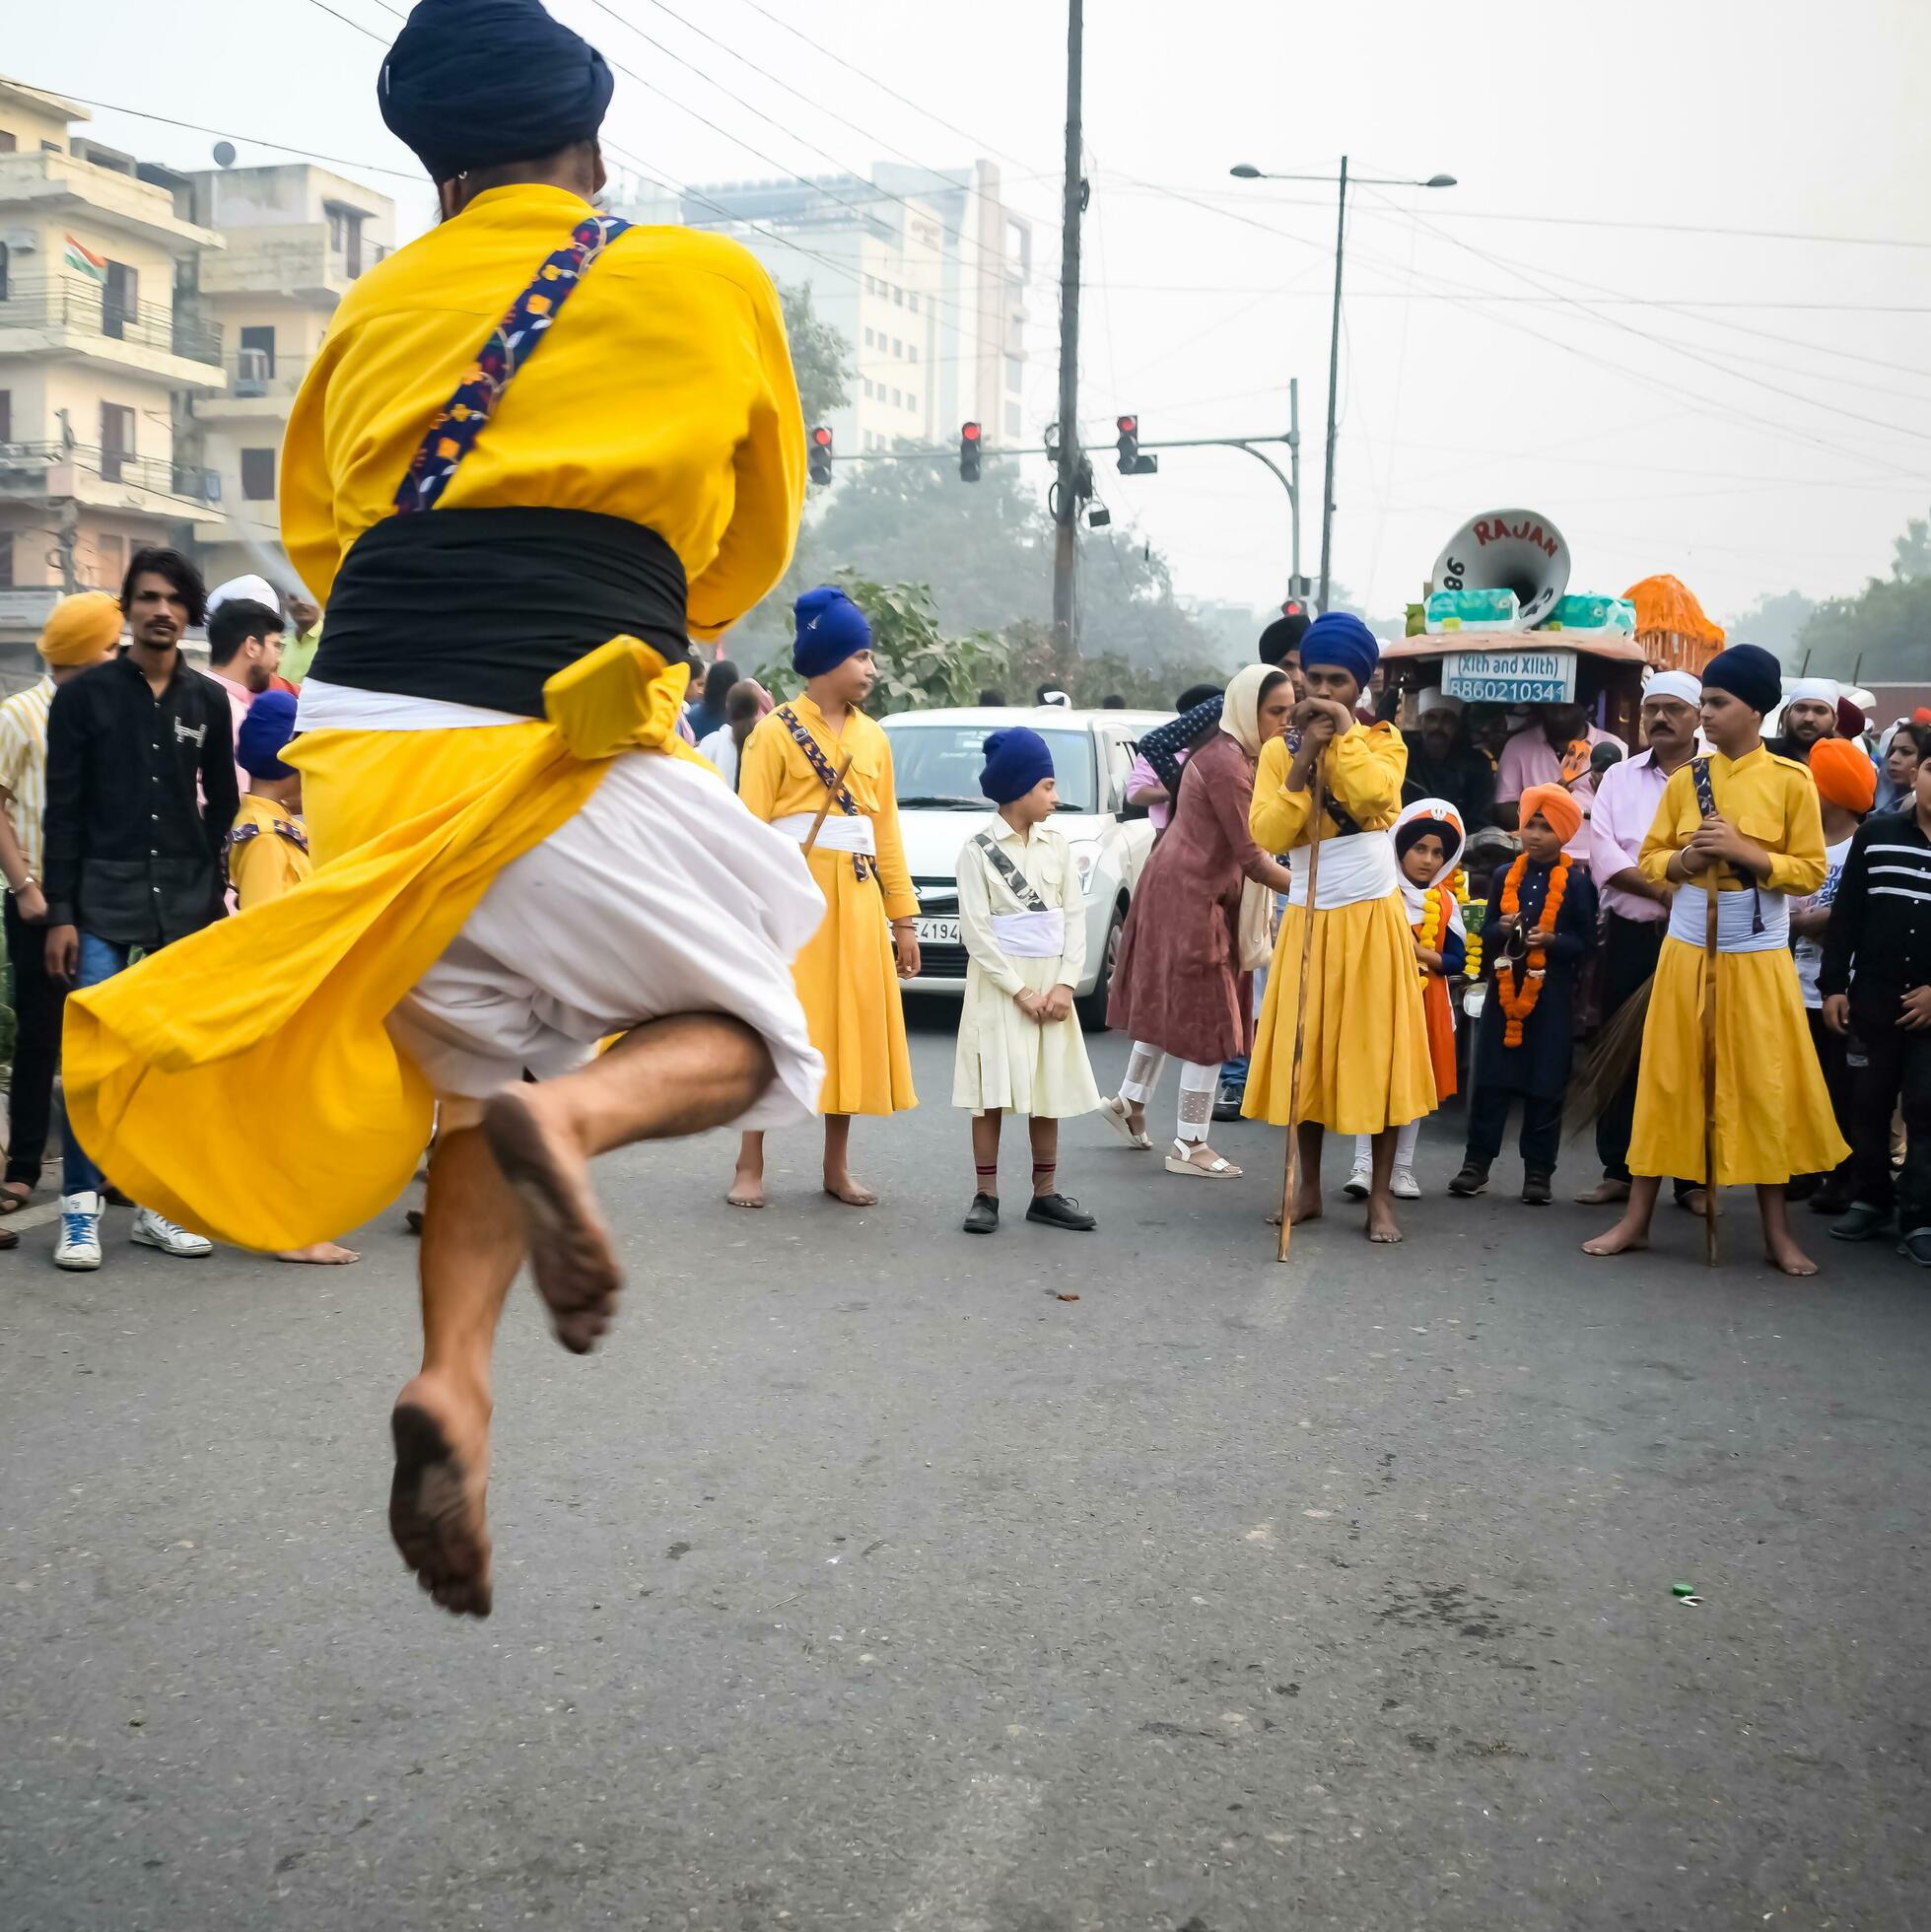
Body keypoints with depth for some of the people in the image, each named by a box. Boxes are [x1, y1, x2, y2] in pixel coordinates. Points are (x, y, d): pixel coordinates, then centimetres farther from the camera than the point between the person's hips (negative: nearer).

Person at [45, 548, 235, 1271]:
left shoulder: (207, 701, 10)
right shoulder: (84, 696, 2)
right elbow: (63, 812, -1)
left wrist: (211, 892, 8)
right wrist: (60, 913, -6)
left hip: (187, 904, 3)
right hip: (103, 897, -3)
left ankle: (159, 1204, 13)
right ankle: (81, 1208, -2)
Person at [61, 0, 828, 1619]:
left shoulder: (379, 304, 17)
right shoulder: (706, 281, 9)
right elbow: (753, 542, 19)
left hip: (368, 733, 4)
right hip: (564, 738, -4)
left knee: (474, 1079, 18)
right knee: (745, 1034, 12)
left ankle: (455, 1389, -3)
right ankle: (577, 1112, -20)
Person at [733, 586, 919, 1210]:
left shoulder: (872, 738, 12)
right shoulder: (775, 731, -4)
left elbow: (887, 832, 14)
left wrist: (904, 916, 10)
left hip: (857, 901, 5)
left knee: (851, 1028, 7)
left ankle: (837, 1166, 16)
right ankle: (750, 1166, 5)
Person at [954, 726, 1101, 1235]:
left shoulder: (1057, 846, 8)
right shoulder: (978, 850, -5)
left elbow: (1075, 917, 5)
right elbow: (976, 931, -9)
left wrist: (1064, 985, -8)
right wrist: (1021, 991, -14)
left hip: (1052, 983, 4)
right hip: (998, 984, -4)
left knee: (1049, 1089, 6)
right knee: (992, 1090, -4)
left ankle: (1045, 1195, 14)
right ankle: (985, 1195, 4)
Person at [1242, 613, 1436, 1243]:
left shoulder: (1382, 740, 1)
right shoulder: (1280, 750, 3)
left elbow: (1376, 796, -22)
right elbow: (1268, 835, -11)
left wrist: (1343, 729, -15)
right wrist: (1306, 754, -15)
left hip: (1372, 918, -2)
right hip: (1308, 919, 2)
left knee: (1376, 1052, -1)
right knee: (1304, 1051, 5)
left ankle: (1381, 1197, 8)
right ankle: (1309, 1189, 18)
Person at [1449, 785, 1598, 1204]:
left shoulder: (1577, 881, -3)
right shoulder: (1504, 875, 8)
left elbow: (1585, 941, -3)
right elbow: (1486, 930, 12)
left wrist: (1552, 941, -19)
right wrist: (1503, 929, -9)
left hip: (1552, 995, -3)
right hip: (1504, 989, 3)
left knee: (1545, 1086, 3)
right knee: (1489, 1080, 5)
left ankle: (1538, 1173, 11)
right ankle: (1477, 1163, 13)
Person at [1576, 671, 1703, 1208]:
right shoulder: (1619, 777, 11)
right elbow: (1603, 854, 0)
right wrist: (1663, 890, -11)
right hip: (1628, 936, 3)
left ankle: (1694, 1178, 10)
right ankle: (1617, 1170, 17)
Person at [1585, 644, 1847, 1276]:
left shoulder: (1790, 780, -4)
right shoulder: (1685, 779, 5)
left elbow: (1811, 871, -5)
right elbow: (1649, 860, 9)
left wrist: (1744, 852, -17)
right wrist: (1683, 859, -12)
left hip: (1758, 958, -3)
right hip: (1687, 951, 3)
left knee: (1766, 1085, 1)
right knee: (1667, 1079, 5)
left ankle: (1777, 1230, 12)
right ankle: (1636, 1219, 11)